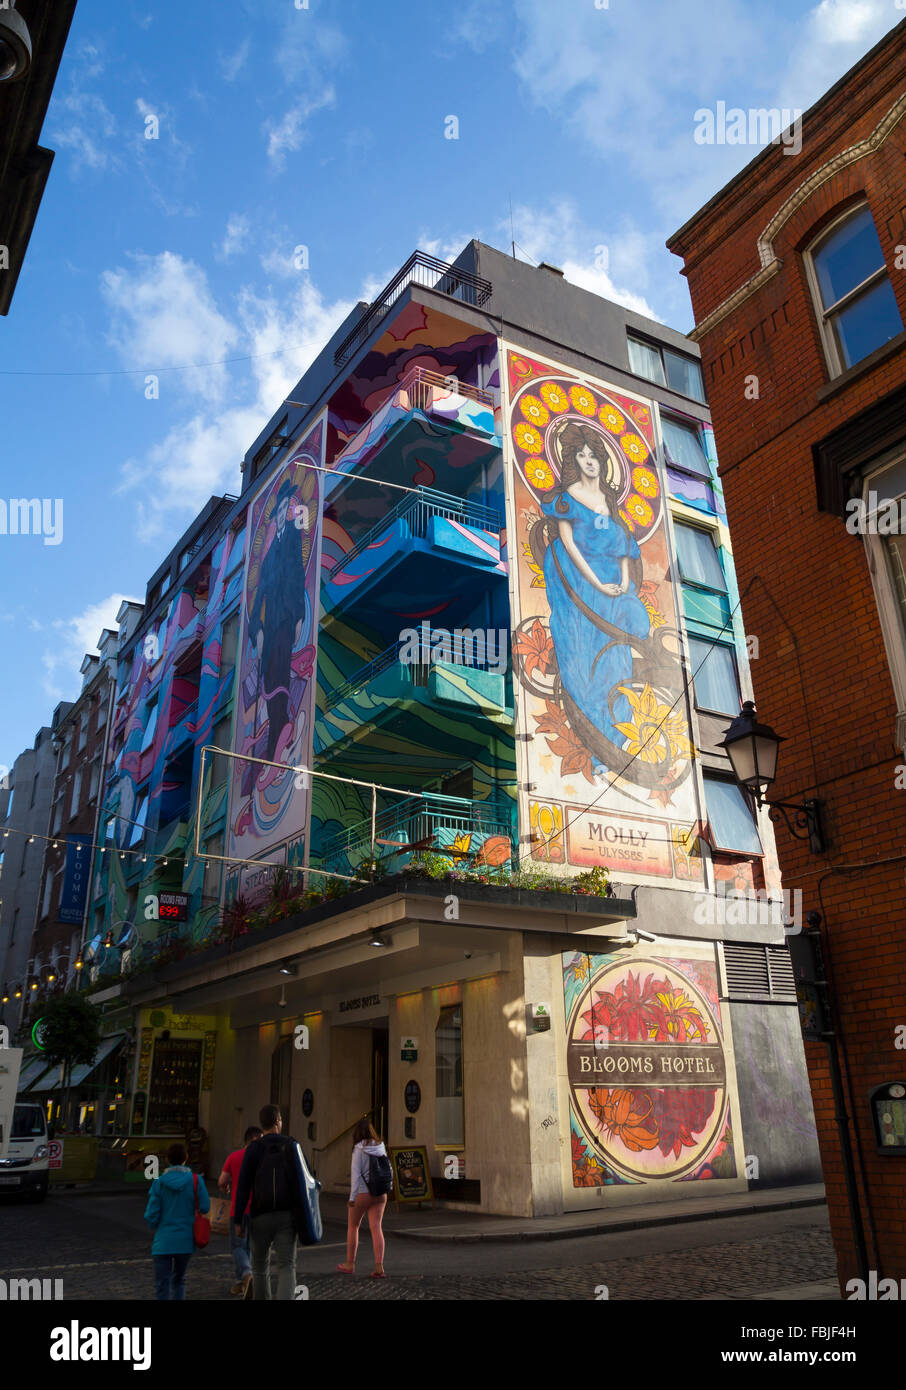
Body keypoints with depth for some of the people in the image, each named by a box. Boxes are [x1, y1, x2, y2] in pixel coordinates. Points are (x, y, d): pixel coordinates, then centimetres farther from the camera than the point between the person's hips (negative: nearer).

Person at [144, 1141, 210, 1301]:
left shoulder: (159, 1183, -7)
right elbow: (205, 1208, -4)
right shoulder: (195, 1181, -7)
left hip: (163, 1241, -2)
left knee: (162, 1284, 2)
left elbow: (151, 1216, -7)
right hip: (186, 1240, 2)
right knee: (179, 1279, 23)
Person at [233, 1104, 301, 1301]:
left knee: (259, 1266, 19)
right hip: (286, 1216, 0)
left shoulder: (254, 1148, -4)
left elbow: (243, 1186, -9)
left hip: (260, 1217, 0)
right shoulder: (292, 1146, 1)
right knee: (287, 1267, -2)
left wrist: (237, 1219, -5)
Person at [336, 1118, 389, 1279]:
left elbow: (356, 1173, -13)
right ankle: (379, 1267, -4)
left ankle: (350, 1264, 23)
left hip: (362, 1193, -4)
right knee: (376, 1228, 3)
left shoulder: (359, 1149, -11)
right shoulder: (380, 1147, 4)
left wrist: (352, 1197, -9)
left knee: (352, 1227, 13)